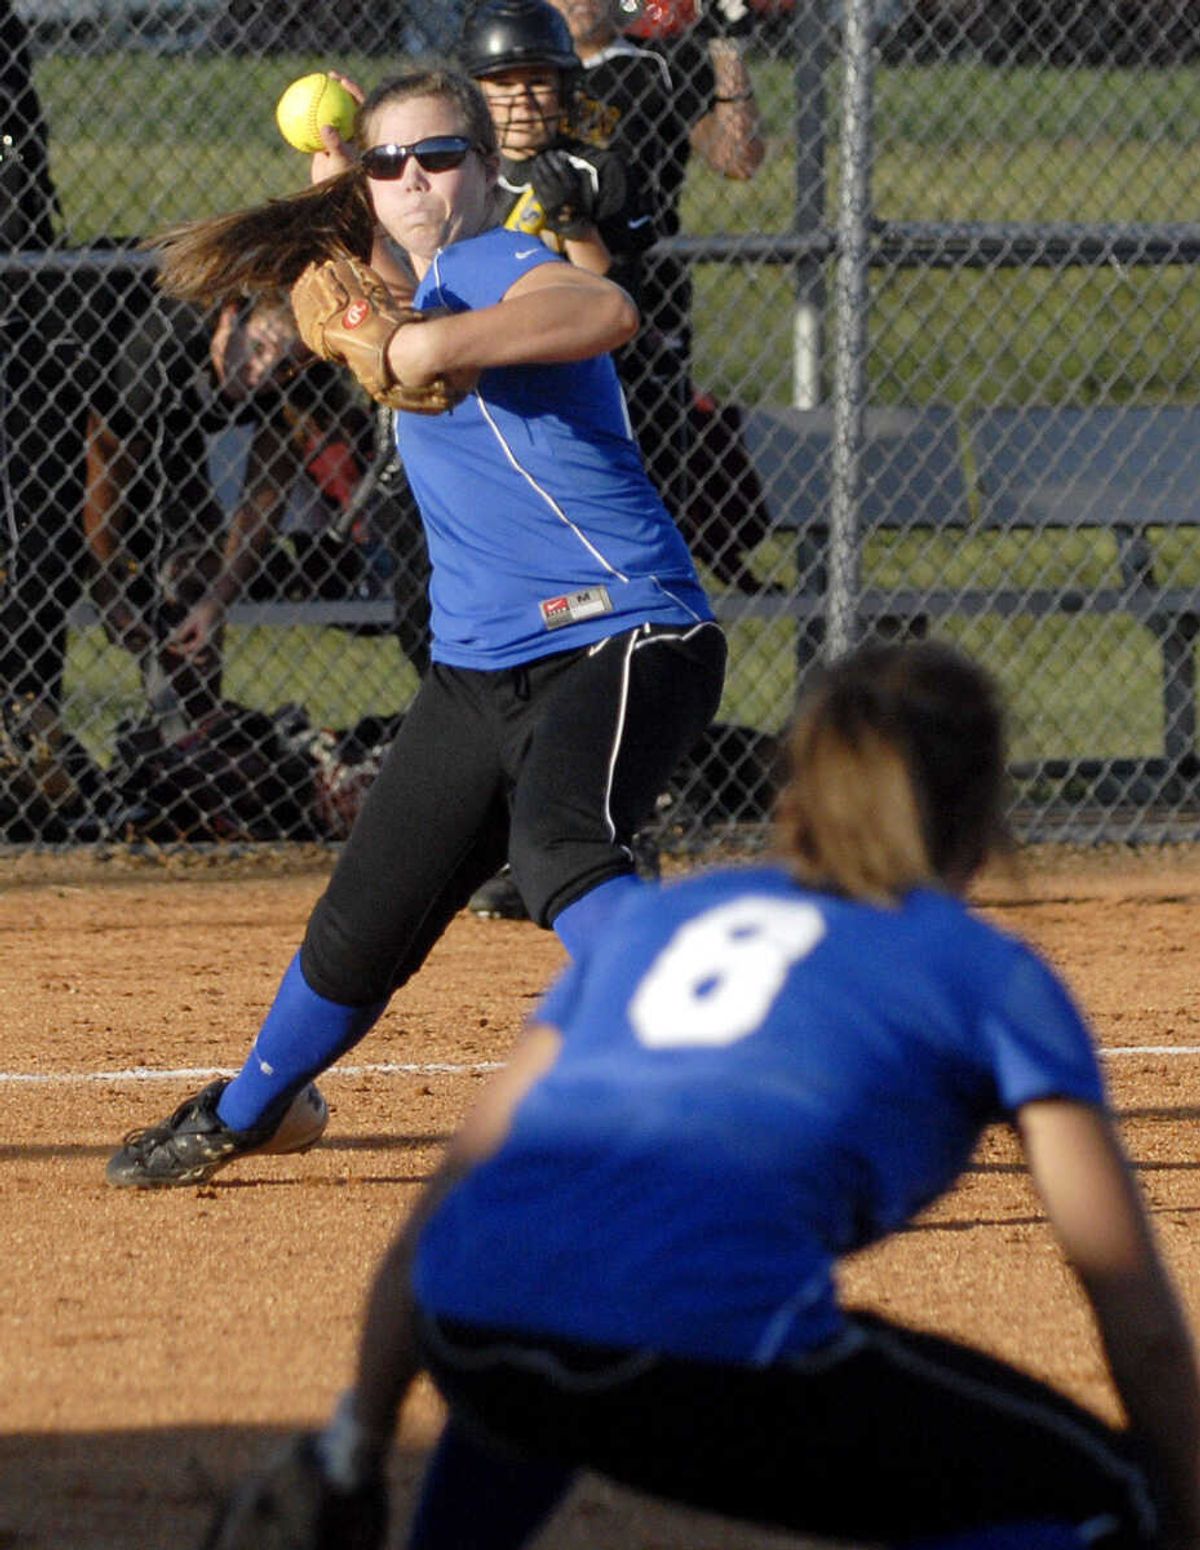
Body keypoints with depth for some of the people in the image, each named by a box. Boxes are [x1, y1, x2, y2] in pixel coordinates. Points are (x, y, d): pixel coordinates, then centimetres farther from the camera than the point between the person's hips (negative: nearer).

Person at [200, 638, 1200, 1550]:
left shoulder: (661, 914, 31)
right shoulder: (994, 975, 18)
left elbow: (452, 1194, 28)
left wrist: (356, 1447, 30)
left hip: (463, 1326, 6)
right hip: (706, 1346, -6)